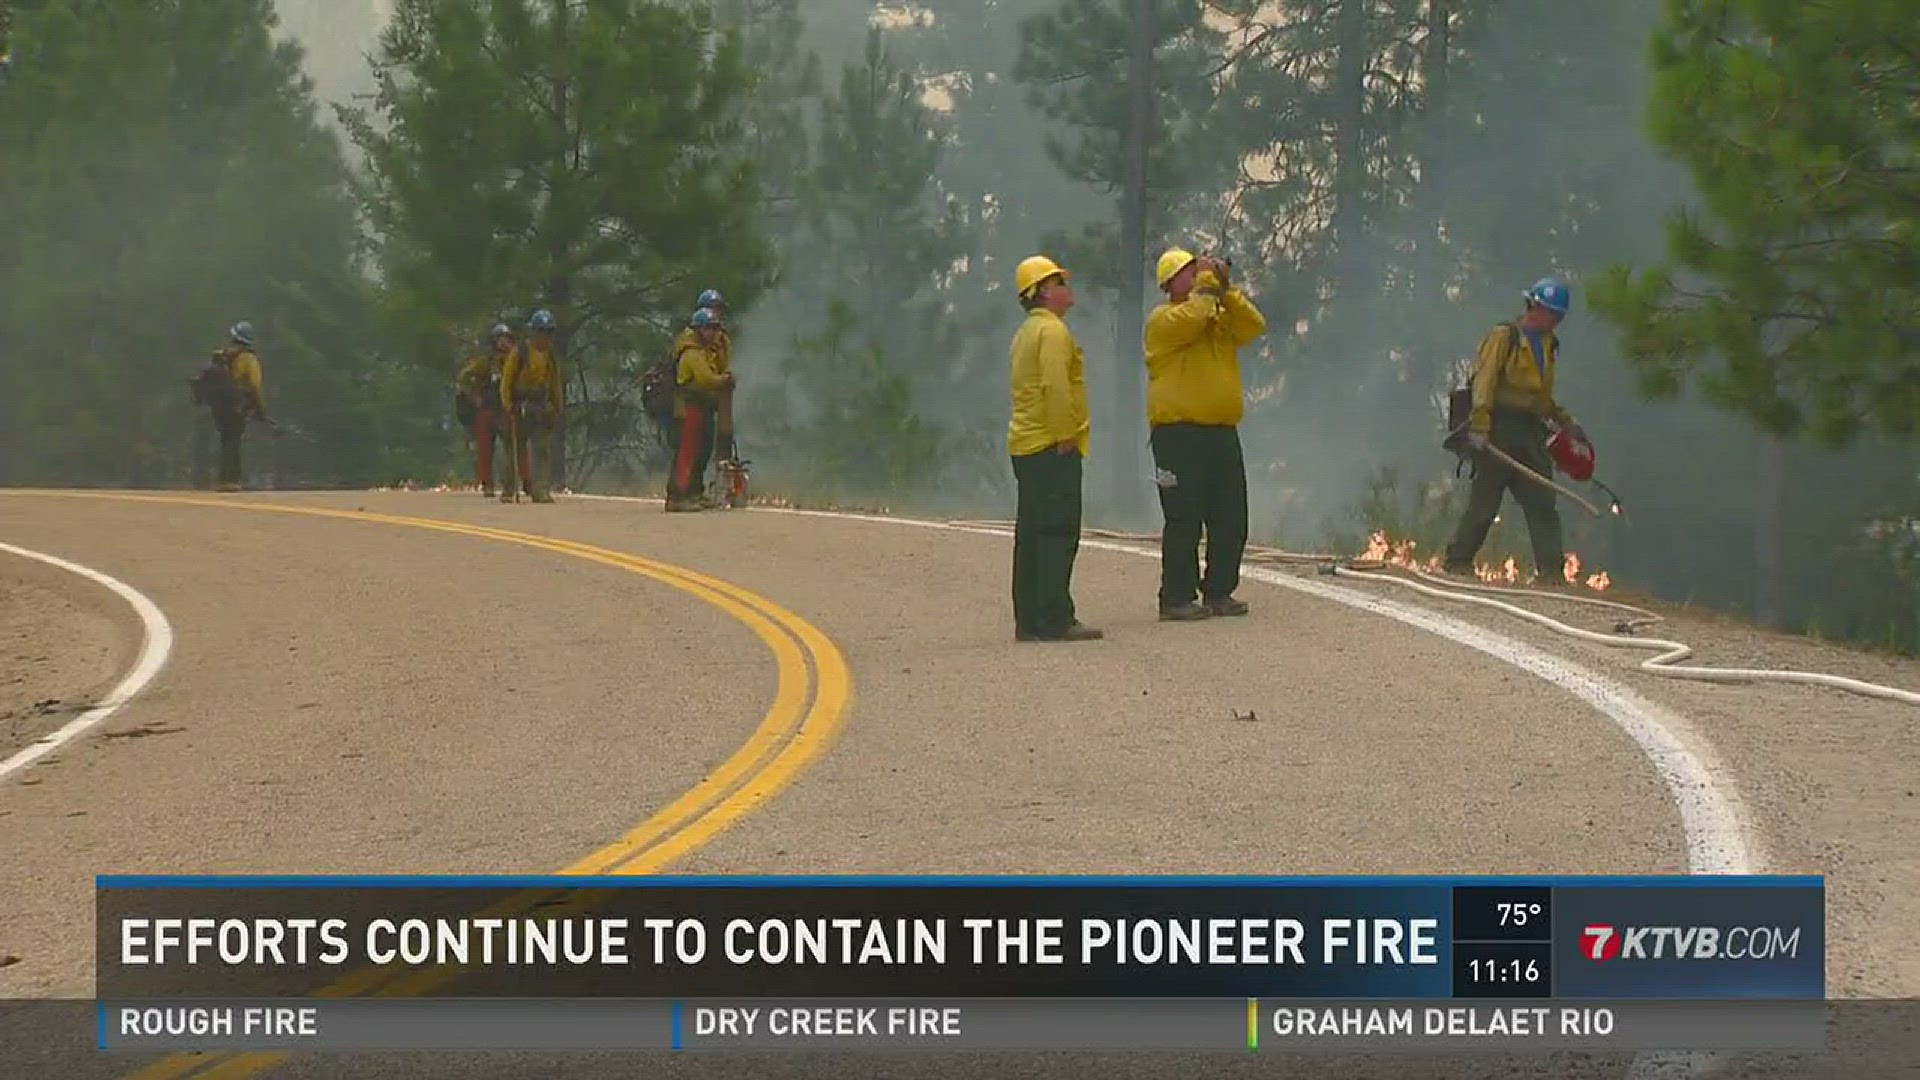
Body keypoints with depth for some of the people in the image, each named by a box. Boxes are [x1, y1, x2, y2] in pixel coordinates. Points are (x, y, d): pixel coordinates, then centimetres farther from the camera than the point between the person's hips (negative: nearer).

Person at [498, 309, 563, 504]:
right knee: (518, 450, 1)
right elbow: (506, 380, -3)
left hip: (543, 408, 4)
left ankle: (539, 489, -9)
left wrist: (558, 408, 15)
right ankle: (508, 489, 11)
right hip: (522, 407, -4)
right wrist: (507, 405, -10)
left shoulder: (552, 356, 12)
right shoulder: (520, 353, -3)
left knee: (542, 450, -6)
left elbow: (557, 384, 19)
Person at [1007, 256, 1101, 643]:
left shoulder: (1027, 333, 20)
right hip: (1052, 447, -10)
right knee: (1058, 533, -11)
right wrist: (1065, 437, -18)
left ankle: (1028, 620, 11)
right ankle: (1055, 619, -14)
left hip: (1025, 445, 10)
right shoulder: (1052, 330, -12)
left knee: (1031, 533, 10)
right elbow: (1056, 386, -22)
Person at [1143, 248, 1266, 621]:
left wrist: (1227, 289, -1)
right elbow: (1193, 318, -21)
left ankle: (1219, 591, 15)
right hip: (1180, 433, -7)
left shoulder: (1221, 317, 19)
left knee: (1230, 519, 6)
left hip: (1223, 432, 7)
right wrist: (1208, 284, -8)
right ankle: (1176, 597, -4)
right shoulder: (1163, 319, -1)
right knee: (1184, 518, -7)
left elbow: (1255, 326, 3)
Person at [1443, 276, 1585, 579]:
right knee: (1484, 503, -5)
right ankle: (1458, 561, 5)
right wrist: (1479, 425, -21)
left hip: (1531, 433, 7)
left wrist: (1564, 420, 19)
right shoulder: (1504, 337, -3)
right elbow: (1485, 381, -12)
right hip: (1499, 429, -7)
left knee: (1543, 504, -1)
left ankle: (1551, 570, -2)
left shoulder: (1548, 344, 20)